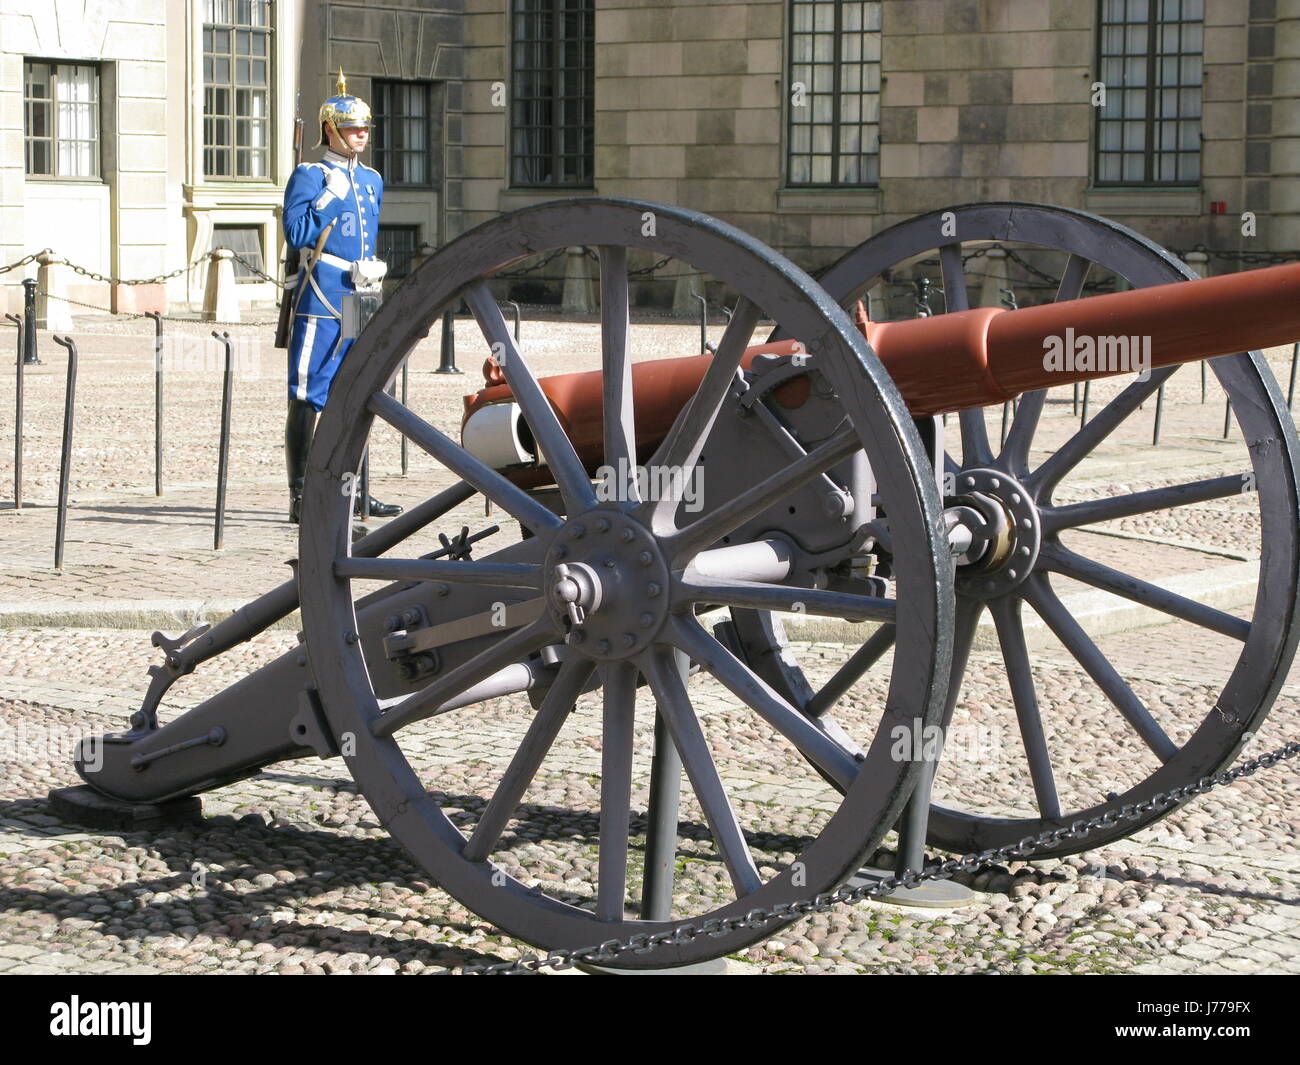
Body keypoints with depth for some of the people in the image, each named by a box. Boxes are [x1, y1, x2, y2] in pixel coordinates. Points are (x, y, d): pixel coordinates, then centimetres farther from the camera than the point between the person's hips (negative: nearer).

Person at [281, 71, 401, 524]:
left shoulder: (372, 180, 16)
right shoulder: (308, 176, -5)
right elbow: (297, 234, -14)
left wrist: (372, 269, 13)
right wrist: (330, 196, -17)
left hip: (359, 303, 7)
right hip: (321, 303, -7)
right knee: (307, 399, -6)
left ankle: (350, 491, 18)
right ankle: (301, 498, -4)